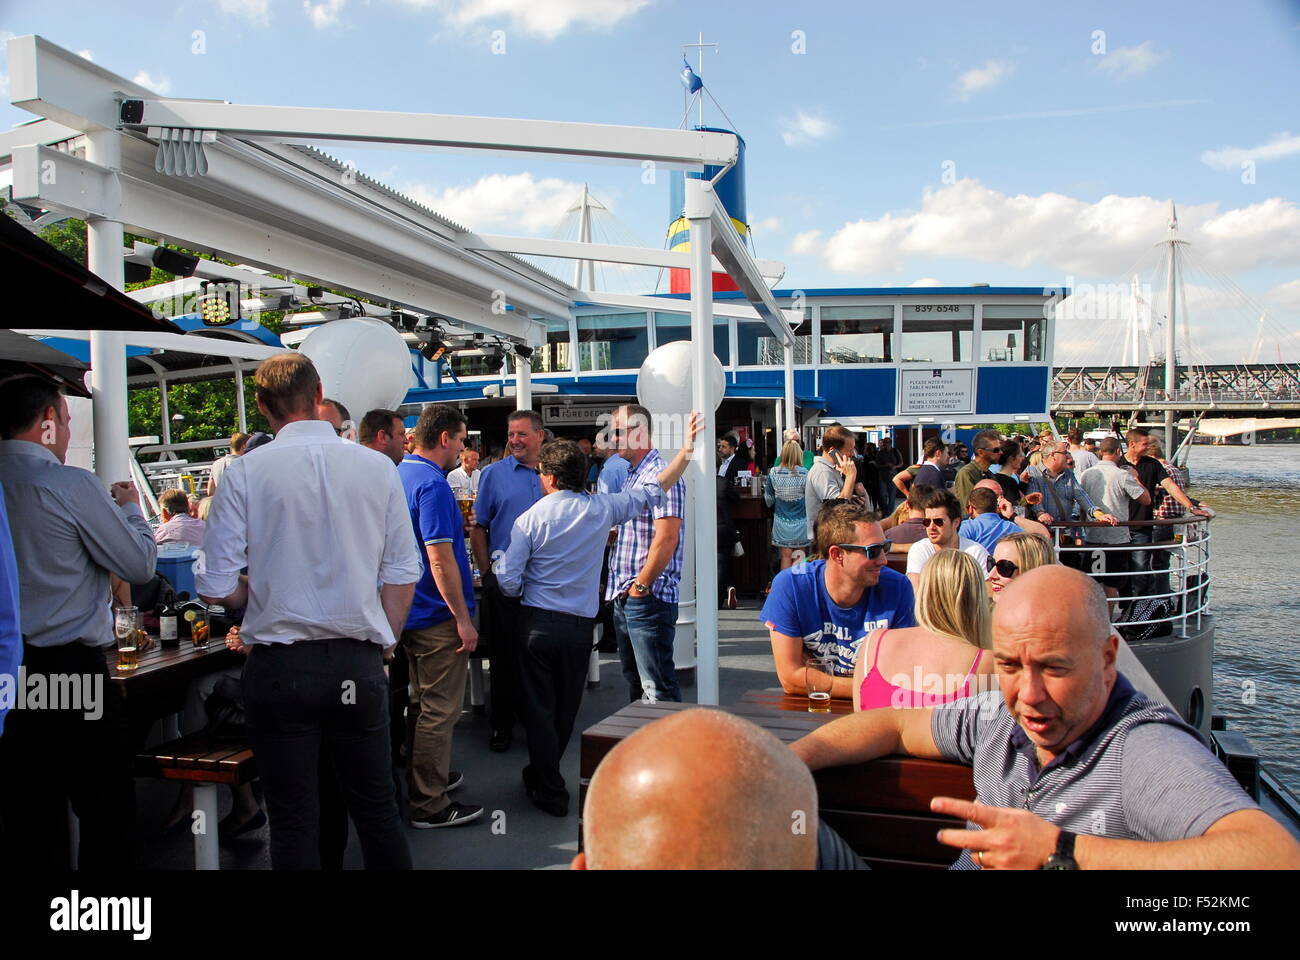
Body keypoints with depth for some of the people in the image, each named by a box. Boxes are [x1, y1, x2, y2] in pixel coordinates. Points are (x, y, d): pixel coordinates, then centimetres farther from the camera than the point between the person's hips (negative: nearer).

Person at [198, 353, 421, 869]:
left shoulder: (245, 471, -6)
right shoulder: (377, 467, -1)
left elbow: (216, 587, -6)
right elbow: (404, 574, 1)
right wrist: (381, 642, 11)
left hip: (279, 666, -1)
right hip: (359, 664, 2)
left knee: (293, 822, 11)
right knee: (376, 810, 15)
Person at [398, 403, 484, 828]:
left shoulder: (399, 474, 9)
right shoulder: (432, 485, -21)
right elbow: (440, 558, -24)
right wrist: (463, 619, -21)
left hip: (409, 612, 10)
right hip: (438, 616, -10)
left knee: (424, 703, 22)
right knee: (440, 710, 0)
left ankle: (425, 777, 36)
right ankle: (430, 805, 9)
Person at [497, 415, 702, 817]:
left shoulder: (530, 519, -9)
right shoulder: (602, 508, -4)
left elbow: (509, 581, -11)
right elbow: (654, 491, 6)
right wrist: (687, 448, 13)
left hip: (537, 622, -2)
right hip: (580, 625, 2)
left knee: (539, 706, 9)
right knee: (567, 707, 19)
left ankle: (551, 793, 14)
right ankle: (542, 773, 35)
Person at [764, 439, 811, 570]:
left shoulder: (773, 473, -7)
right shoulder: (804, 474, -13)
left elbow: (769, 501, 3)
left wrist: (765, 485, 21)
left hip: (782, 523, 1)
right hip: (800, 523, -1)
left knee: (786, 556, 9)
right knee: (799, 559, 10)